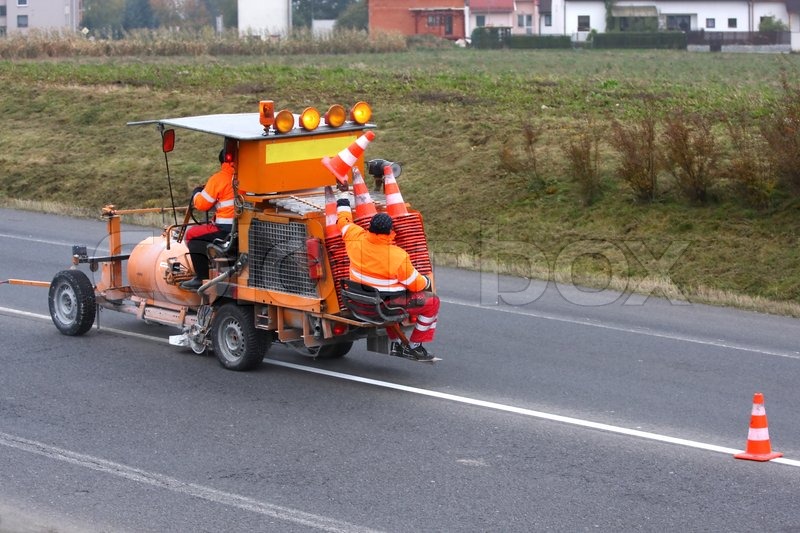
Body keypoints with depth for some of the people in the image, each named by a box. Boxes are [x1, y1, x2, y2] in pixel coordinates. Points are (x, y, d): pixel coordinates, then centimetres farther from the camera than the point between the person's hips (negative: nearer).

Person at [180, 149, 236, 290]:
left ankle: (202, 279, 8)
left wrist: (196, 193, 18)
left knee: (192, 235, 12)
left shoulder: (218, 179, -7)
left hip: (226, 230, -7)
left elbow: (202, 204, -3)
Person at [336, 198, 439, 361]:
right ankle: (414, 347, 14)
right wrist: (427, 282, 10)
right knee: (431, 302, 8)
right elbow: (416, 284, -13)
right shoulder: (398, 257, -27)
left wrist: (343, 202, 27)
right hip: (387, 306, -7)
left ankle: (396, 342, 37)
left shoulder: (356, 239, -15)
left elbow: (343, 220, 8)